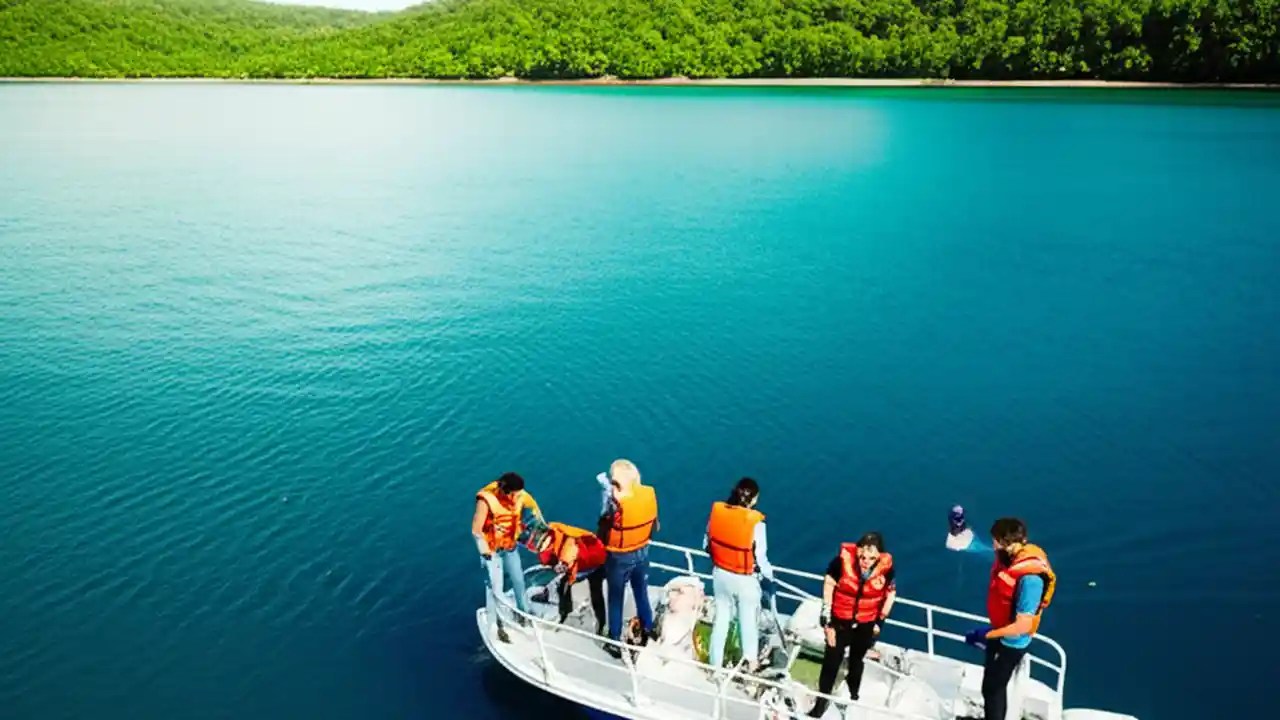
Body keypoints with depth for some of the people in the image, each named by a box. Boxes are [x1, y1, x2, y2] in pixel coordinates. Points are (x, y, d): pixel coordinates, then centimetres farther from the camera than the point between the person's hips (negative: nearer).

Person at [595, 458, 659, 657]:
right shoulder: (650, 494, -11)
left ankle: (615, 642, 24)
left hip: (619, 558, -5)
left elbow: (603, 533, -20)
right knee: (642, 594, 23)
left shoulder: (616, 502, -28)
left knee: (616, 600, 13)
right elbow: (654, 525, 2)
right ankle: (648, 633, 38)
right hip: (642, 553, 5)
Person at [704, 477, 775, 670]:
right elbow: (760, 558, -17)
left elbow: (707, 544, 0)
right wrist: (769, 576, 1)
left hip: (720, 573, 4)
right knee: (748, 621, 19)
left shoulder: (717, 510, -12)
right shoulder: (755, 522, -25)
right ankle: (750, 662, 38)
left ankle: (715, 662, 34)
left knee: (721, 618, 21)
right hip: (744, 580, -4)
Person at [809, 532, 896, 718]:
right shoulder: (843, 559, -29)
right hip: (840, 621, -2)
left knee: (857, 661, 22)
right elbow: (829, 586, -15)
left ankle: (853, 696, 46)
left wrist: (880, 621, 6)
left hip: (866, 624, 2)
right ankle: (821, 703, 19)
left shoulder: (886, 566, -22)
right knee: (831, 662, 2)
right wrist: (827, 622, -10)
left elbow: (891, 593, -3)